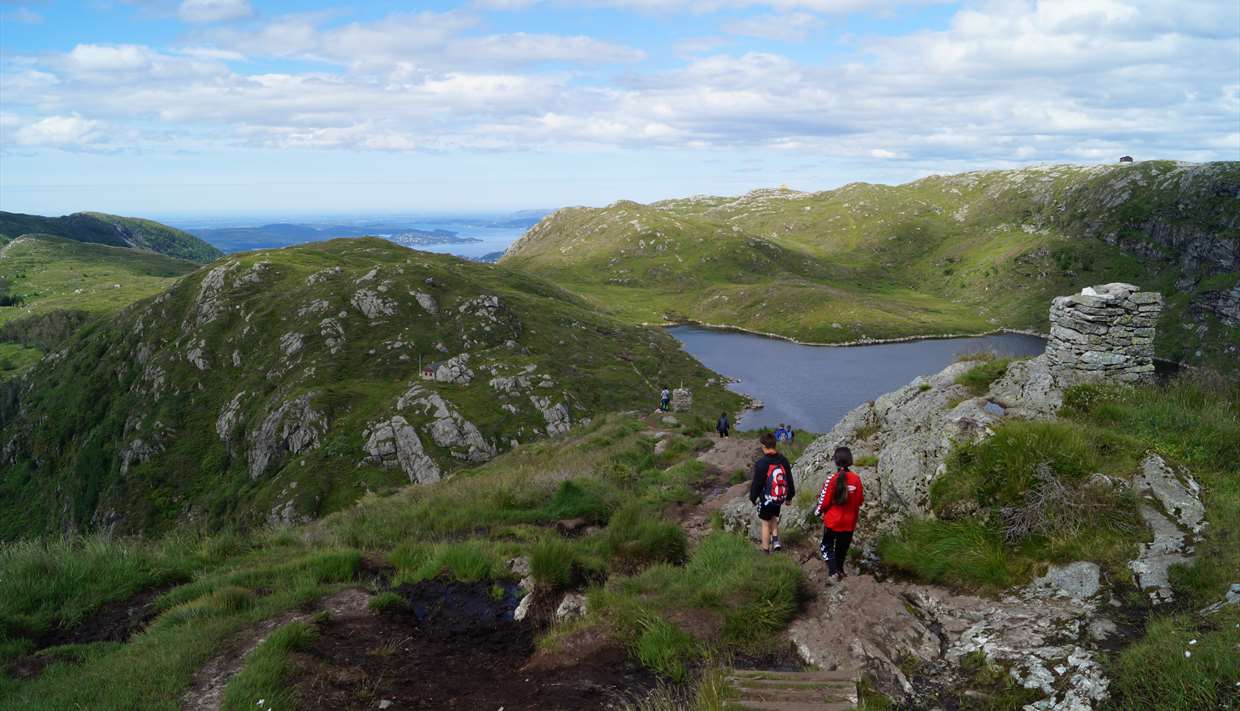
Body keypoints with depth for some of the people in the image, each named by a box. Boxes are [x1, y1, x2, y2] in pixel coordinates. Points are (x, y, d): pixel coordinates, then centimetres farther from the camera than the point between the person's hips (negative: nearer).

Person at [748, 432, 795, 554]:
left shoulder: (761, 463, -22)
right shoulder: (783, 460, -6)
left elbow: (756, 483, -13)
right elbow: (789, 480, 5)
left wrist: (753, 498, 3)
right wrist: (789, 496, 18)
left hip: (767, 499, -4)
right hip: (781, 498, 4)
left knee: (766, 524, 12)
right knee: (774, 516, 30)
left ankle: (765, 550, 24)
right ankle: (776, 539, 16)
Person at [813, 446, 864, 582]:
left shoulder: (832, 479, -20)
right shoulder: (856, 479, -12)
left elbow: (824, 501, -13)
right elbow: (859, 500, -2)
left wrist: (817, 511, 5)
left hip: (832, 520, -3)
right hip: (849, 522, 3)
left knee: (827, 546, 15)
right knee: (842, 547, 21)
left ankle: (833, 571, 2)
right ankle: (839, 570, 34)